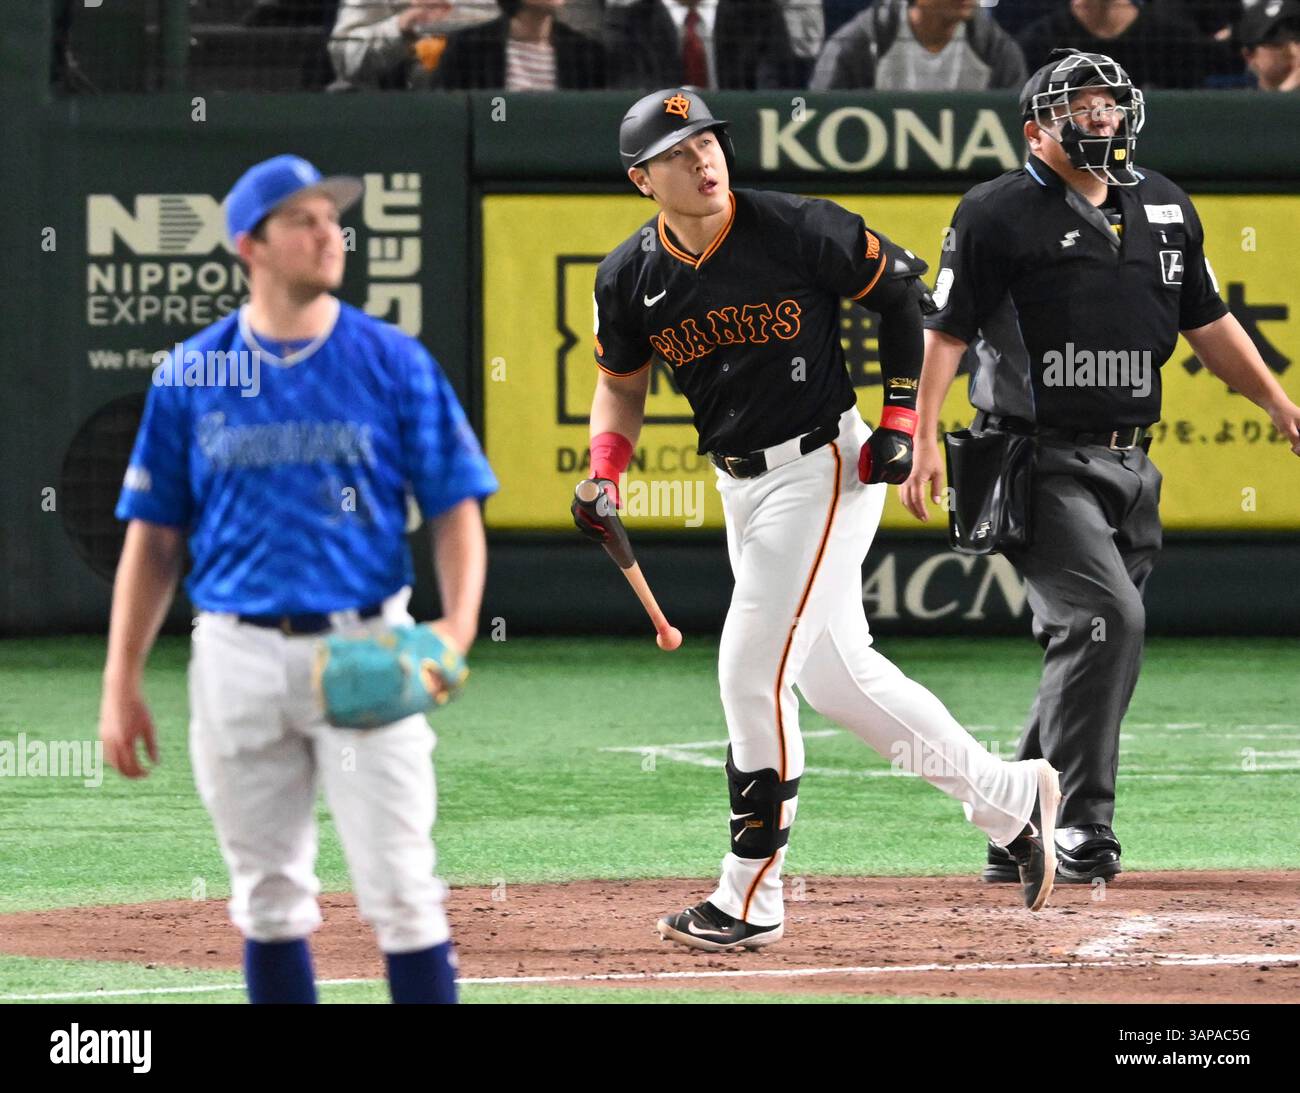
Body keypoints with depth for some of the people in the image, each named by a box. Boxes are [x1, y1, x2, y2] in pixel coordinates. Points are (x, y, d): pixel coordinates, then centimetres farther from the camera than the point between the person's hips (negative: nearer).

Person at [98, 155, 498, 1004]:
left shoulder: (392, 362, 0)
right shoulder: (191, 374, 4)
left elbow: (455, 507, 0)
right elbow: (154, 537, 8)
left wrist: (459, 623, -18)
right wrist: (121, 683, 3)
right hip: (237, 655, 2)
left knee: (401, 888, -6)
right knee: (268, 894, 9)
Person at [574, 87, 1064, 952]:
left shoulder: (798, 230, -15)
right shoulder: (630, 277, -1)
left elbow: (903, 290, -2)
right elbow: (621, 382, 14)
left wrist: (901, 416, -7)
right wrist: (604, 475, -3)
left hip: (824, 468, -7)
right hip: (740, 486, 7)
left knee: (753, 676, -12)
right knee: (836, 673, 9)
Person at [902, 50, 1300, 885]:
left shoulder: (1165, 209, 15)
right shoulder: (998, 214, -3)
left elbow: (1208, 322, 22)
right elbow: (947, 332, -5)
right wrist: (923, 437, -15)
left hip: (1130, 467, 7)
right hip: (1041, 463, -7)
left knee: (1096, 649, 6)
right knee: (1107, 617, -21)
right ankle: (1081, 827, -17)